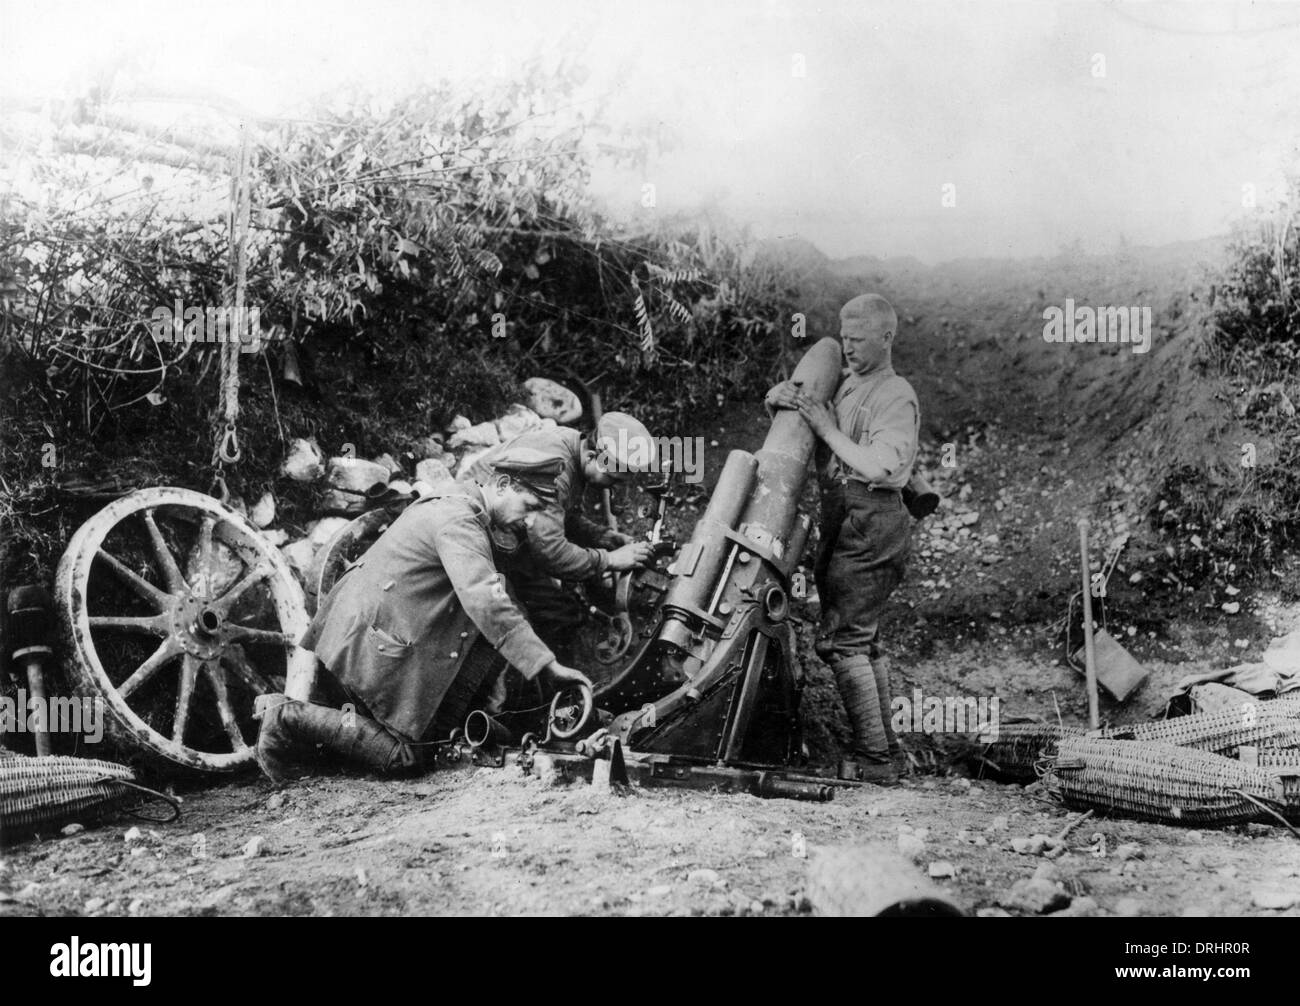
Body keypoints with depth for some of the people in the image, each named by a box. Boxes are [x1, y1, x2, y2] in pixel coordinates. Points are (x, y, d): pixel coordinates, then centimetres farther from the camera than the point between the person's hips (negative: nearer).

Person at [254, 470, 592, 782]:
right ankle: (291, 717, -6)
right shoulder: (459, 520, -19)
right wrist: (548, 664, -31)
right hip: (372, 641, -11)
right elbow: (484, 600, -31)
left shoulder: (449, 504, 14)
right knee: (402, 756, -7)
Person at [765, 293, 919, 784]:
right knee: (860, 640, 14)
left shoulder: (896, 396, -7)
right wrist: (783, 395, 0)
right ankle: (883, 749, 23)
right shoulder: (842, 385, 16)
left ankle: (874, 758, -8)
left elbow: (878, 467, -20)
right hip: (842, 522, 9)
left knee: (841, 640, -12)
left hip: (872, 521, -9)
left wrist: (827, 429, -13)